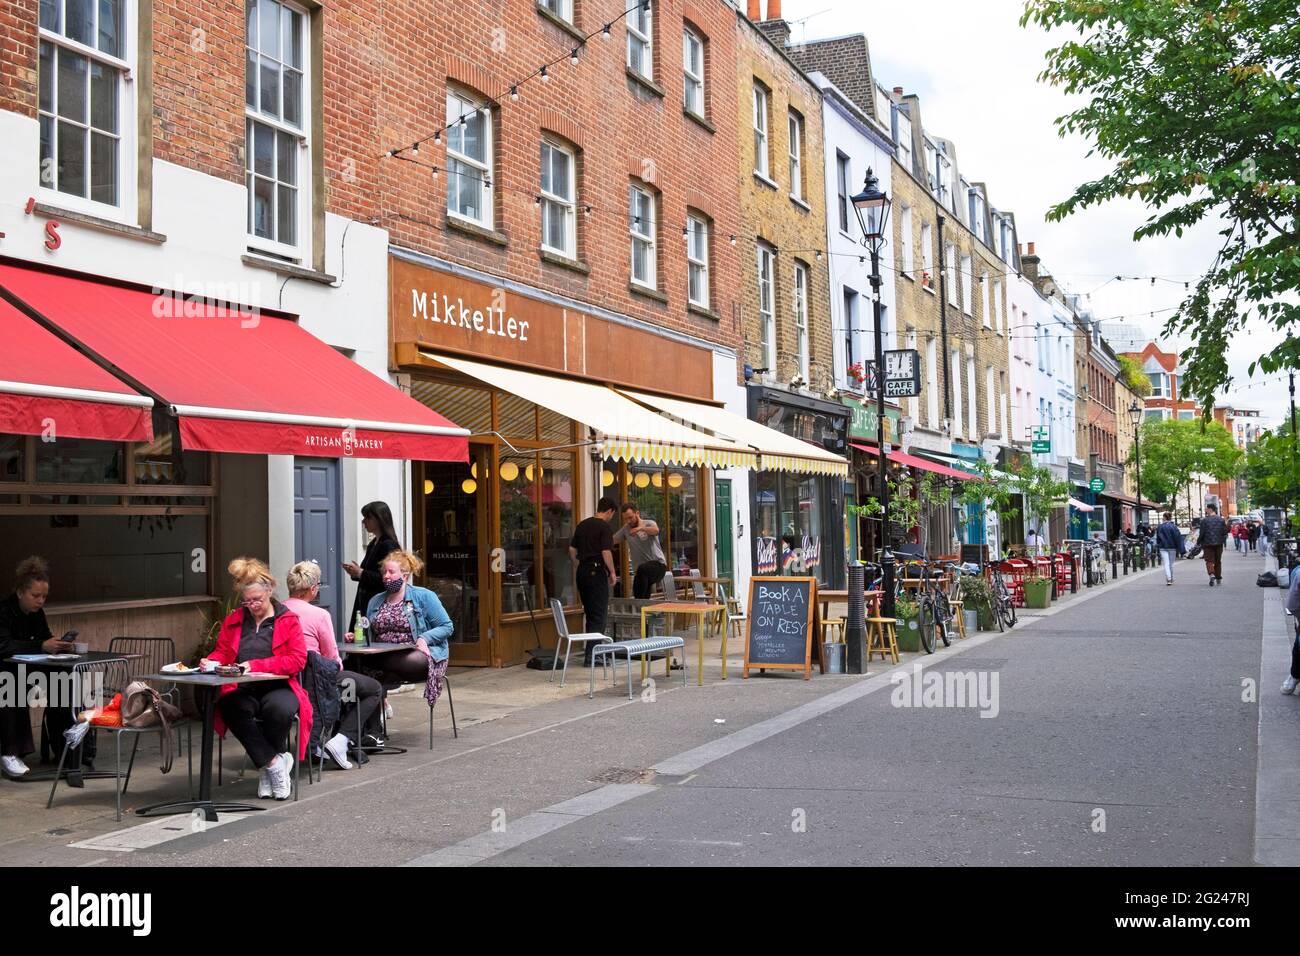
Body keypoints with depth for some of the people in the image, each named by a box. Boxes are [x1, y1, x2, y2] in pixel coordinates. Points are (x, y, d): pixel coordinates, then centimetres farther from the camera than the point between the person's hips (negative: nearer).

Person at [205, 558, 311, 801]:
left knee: (280, 708, -38)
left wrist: (256, 665, -14)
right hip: (242, 690, 3)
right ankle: (274, 762, -23)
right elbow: (221, 653, 24)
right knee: (232, 708, -35)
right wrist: (210, 662, -1)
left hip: (277, 687, -2)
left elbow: (298, 660, -6)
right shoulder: (233, 620, 18)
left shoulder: (288, 620, 5)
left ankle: (266, 768, -10)